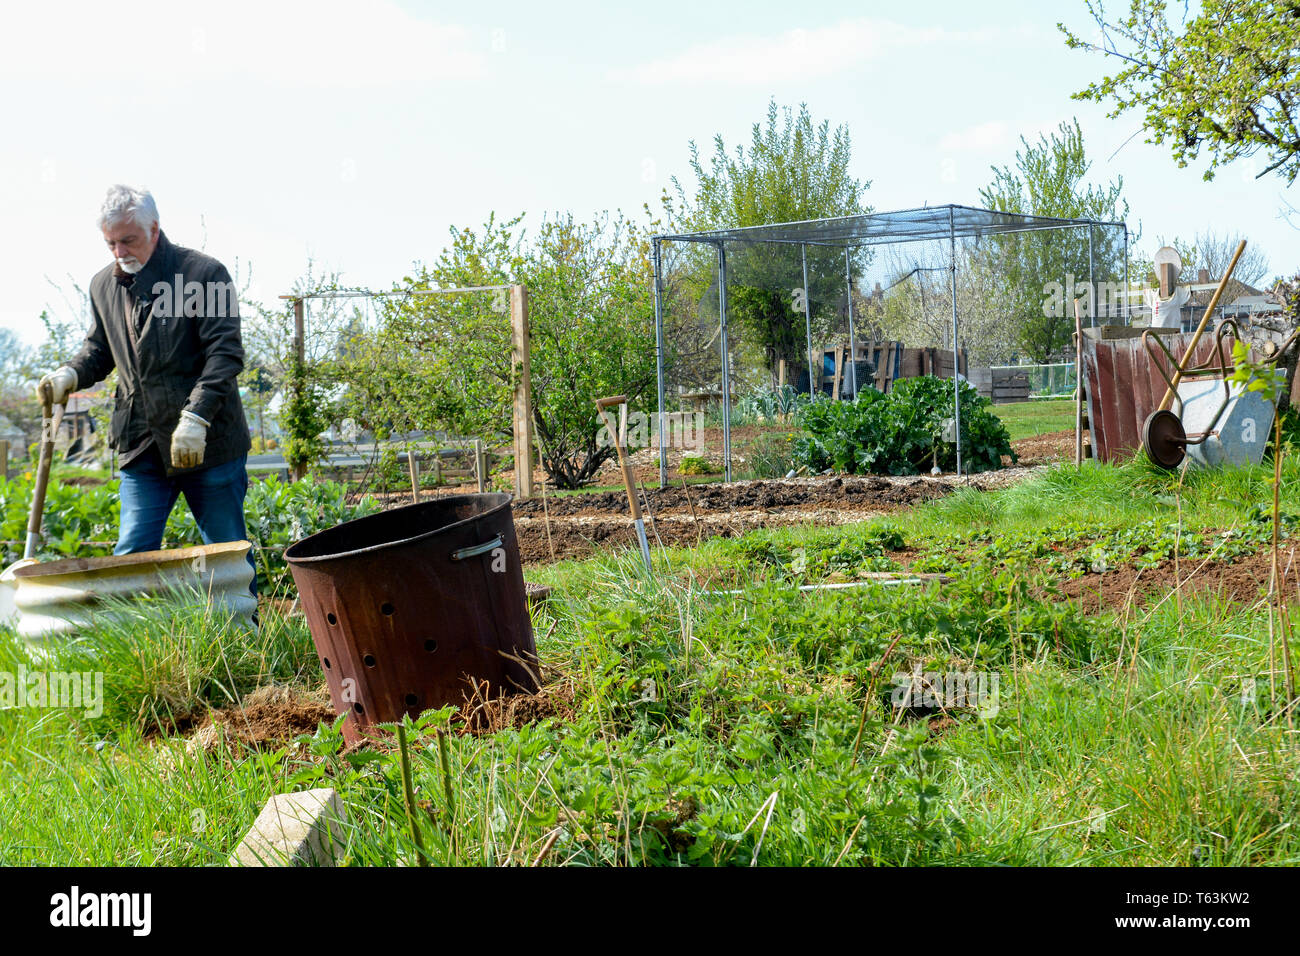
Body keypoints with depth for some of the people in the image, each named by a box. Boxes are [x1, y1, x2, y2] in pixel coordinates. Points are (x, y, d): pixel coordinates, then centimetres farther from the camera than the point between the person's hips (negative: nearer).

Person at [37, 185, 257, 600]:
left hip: (209, 442, -4)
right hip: (142, 446, 4)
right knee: (132, 556, 1)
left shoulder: (204, 273, -7)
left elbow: (225, 352, -12)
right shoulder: (103, 285, 10)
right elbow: (98, 349, 24)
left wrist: (195, 418, -22)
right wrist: (70, 374, 1)